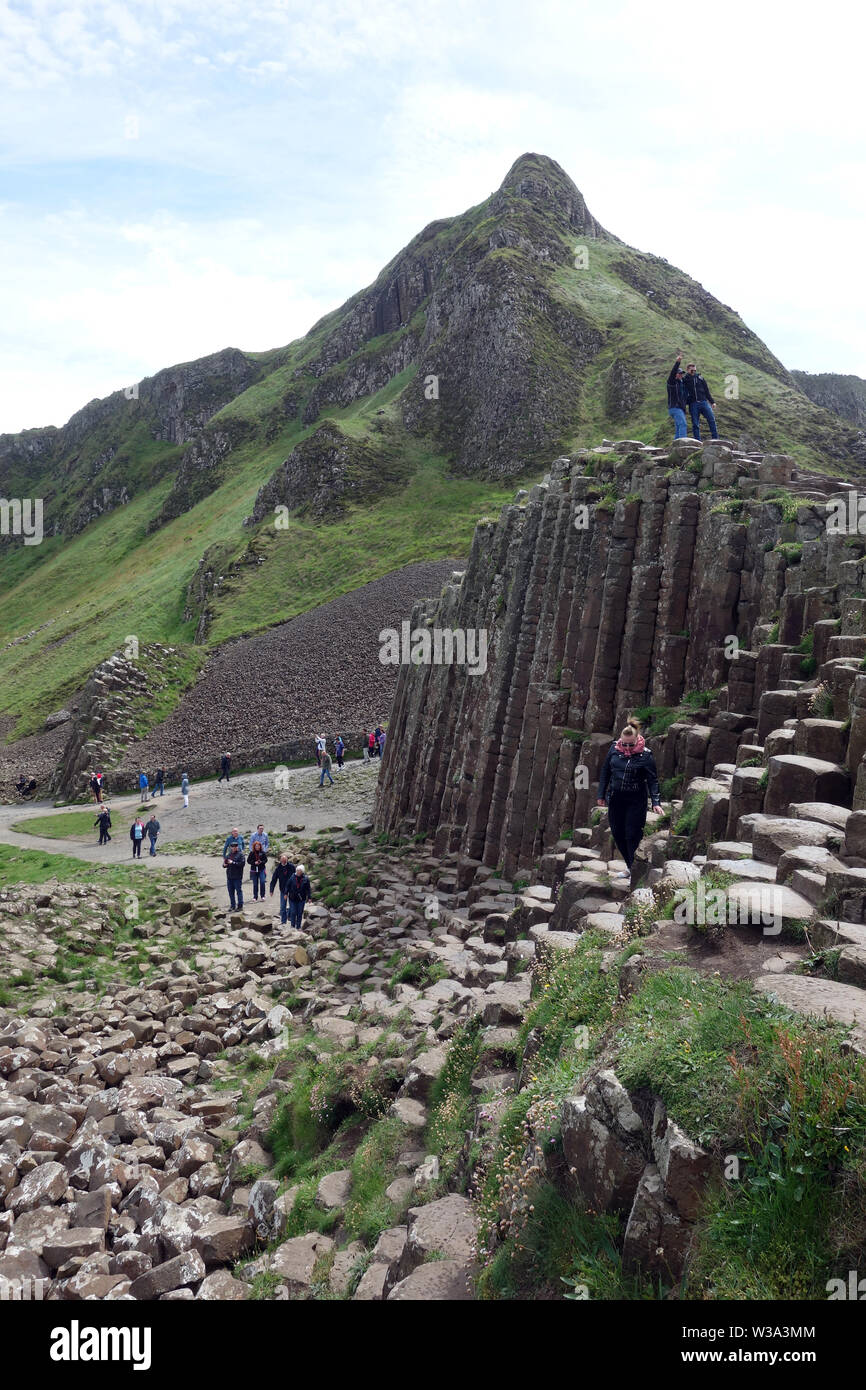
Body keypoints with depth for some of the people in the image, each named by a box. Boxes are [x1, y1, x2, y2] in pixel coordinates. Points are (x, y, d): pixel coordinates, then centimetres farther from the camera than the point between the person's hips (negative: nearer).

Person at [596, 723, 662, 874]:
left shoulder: (645, 755, -10)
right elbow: (605, 772, 10)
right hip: (615, 798, 5)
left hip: (636, 801, -5)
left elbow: (652, 780, -7)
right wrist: (601, 795, 10)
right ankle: (630, 866, 26)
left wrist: (655, 802, -16)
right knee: (617, 834, 10)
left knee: (633, 836, -4)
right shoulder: (614, 749, 0)